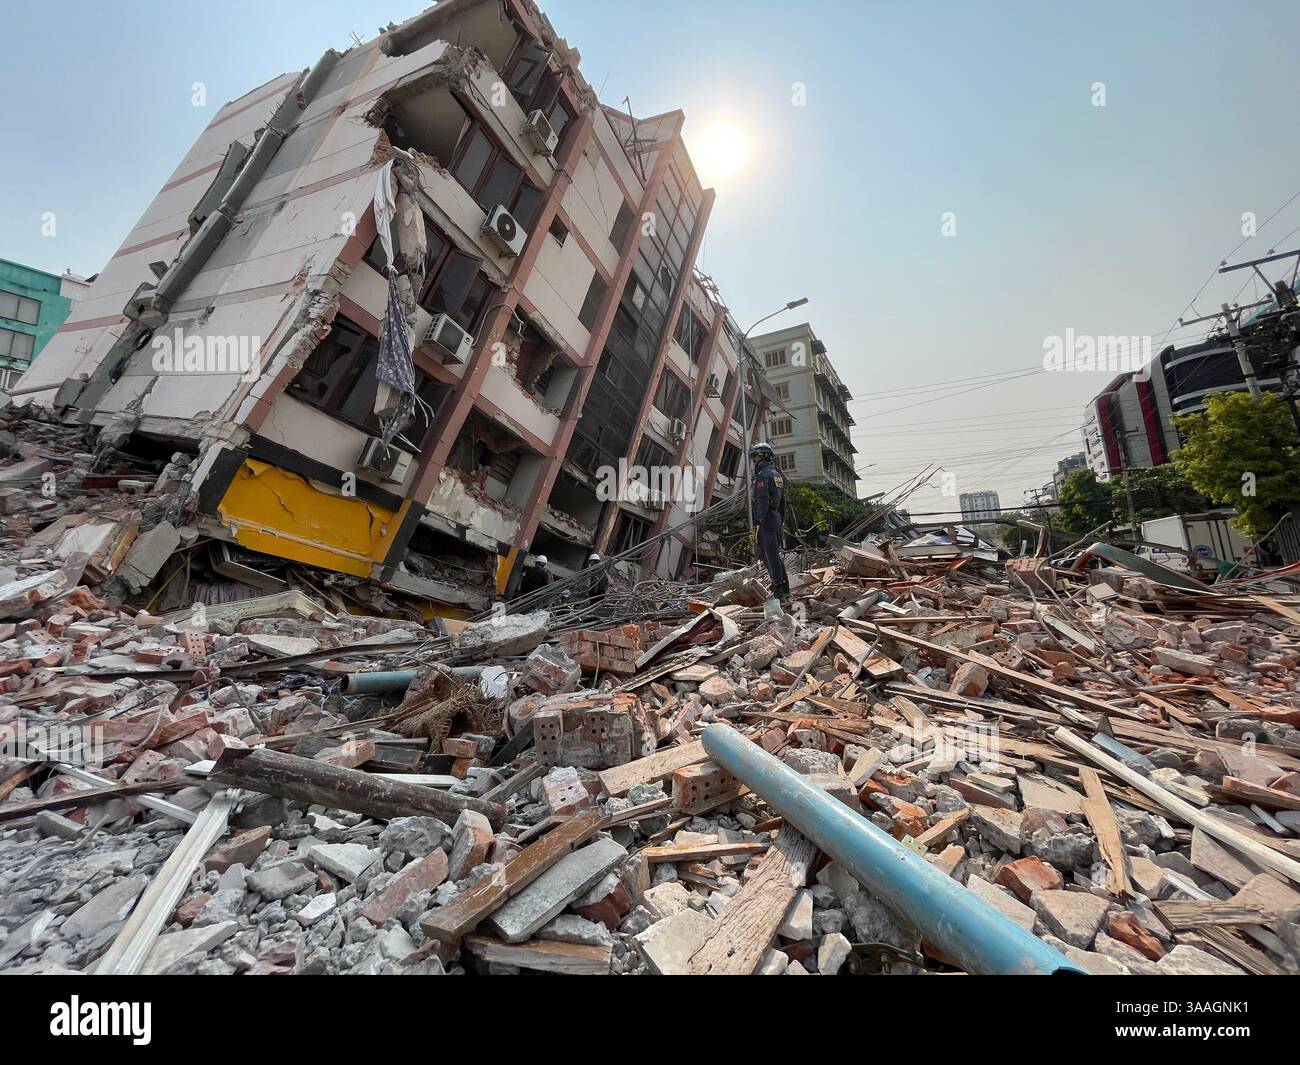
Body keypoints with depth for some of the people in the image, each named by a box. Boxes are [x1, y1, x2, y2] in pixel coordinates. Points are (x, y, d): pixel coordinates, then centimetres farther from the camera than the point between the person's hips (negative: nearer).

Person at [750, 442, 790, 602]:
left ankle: (778, 594, -7)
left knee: (770, 556, -7)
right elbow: (783, 501, 21)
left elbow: (762, 500, -20)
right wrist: (782, 521, 24)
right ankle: (785, 591, 19)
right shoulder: (778, 474, 19)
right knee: (776, 555, 15)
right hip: (776, 517, 9)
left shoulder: (763, 474, -11)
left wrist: (758, 522, -21)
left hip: (766, 519, -9)